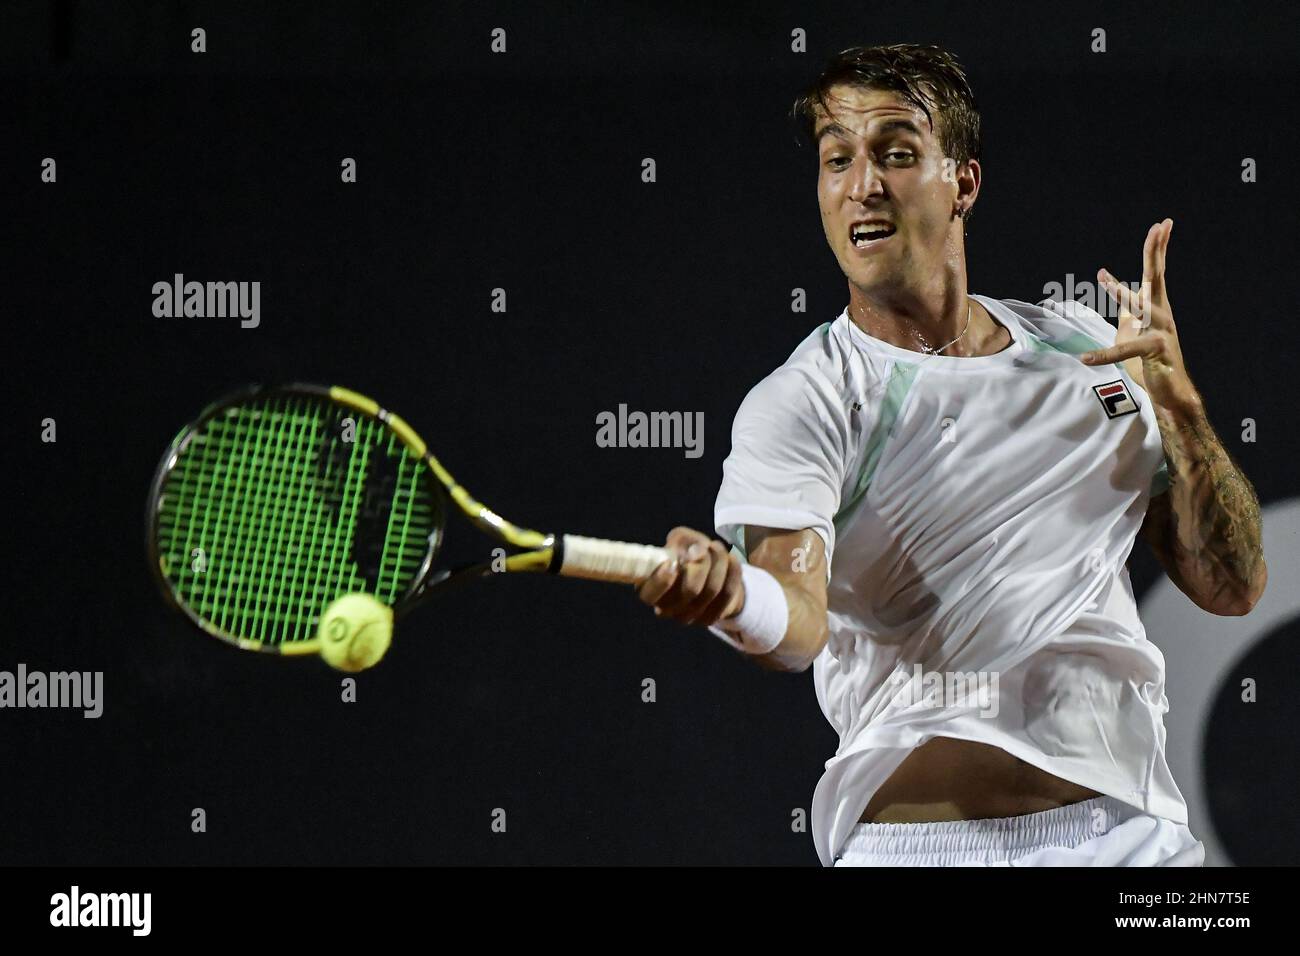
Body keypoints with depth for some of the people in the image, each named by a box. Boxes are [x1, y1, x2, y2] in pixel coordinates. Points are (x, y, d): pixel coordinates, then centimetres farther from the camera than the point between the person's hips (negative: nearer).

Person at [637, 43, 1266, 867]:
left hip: (1133, 828, 4)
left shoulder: (1083, 349, 11)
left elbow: (1232, 587, 9)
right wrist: (731, 596, -45)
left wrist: (1178, 404, -6)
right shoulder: (796, 407, -5)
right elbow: (799, 622, -22)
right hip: (914, 839, -3)